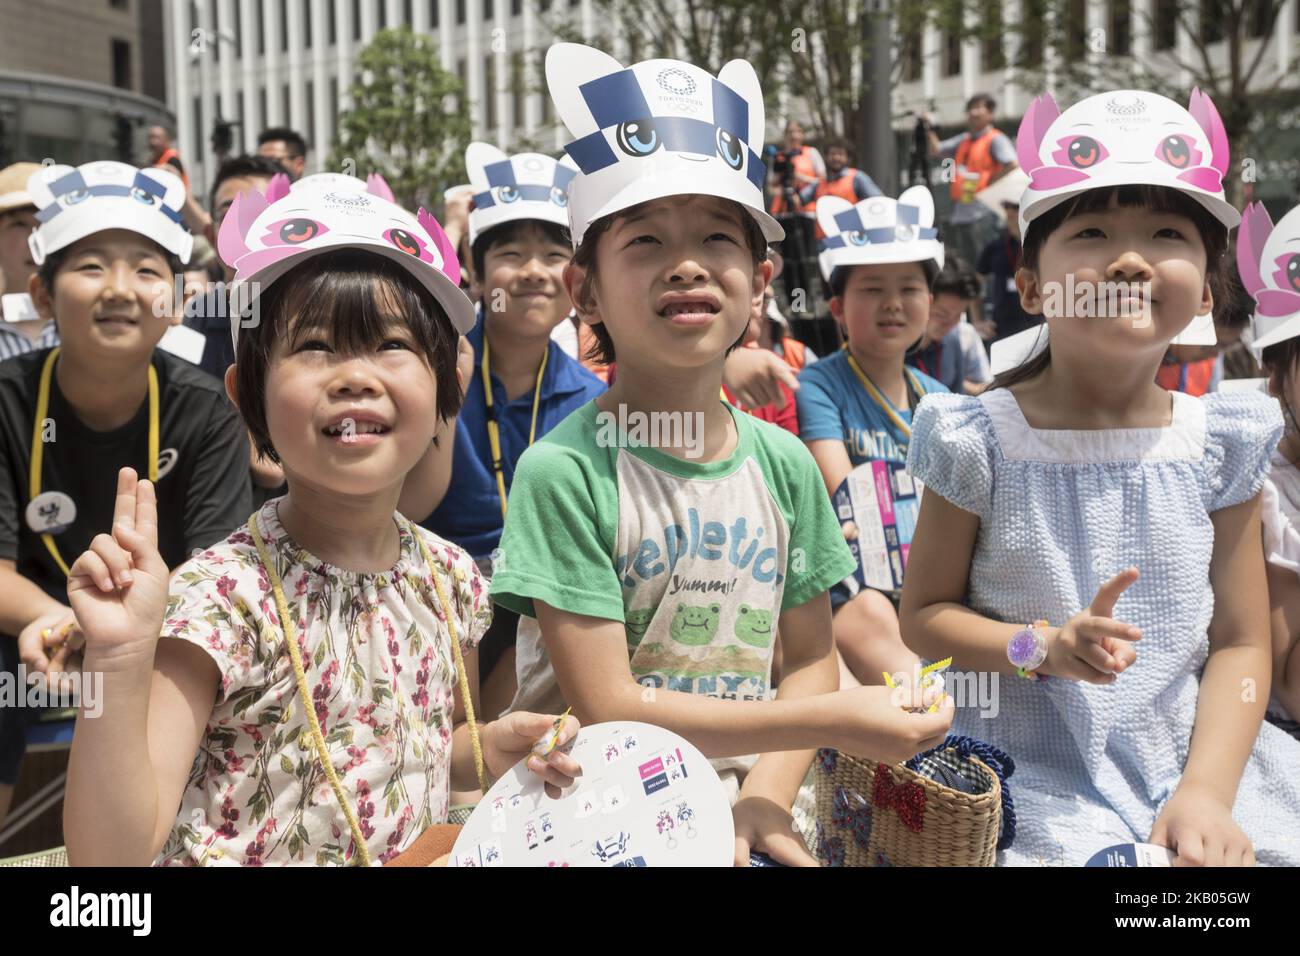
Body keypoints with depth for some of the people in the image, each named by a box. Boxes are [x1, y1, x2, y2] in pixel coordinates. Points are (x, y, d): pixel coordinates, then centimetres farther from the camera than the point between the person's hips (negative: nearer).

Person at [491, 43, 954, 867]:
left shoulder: (784, 464, 1)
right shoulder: (565, 470, -13)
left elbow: (810, 657, 7)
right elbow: (604, 708, -15)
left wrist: (766, 798, -10)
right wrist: (835, 721, -14)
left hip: (736, 814, 3)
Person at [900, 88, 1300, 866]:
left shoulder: (1219, 446, 0)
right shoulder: (981, 441, -7)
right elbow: (923, 615, -1)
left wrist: (1206, 791, -11)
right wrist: (1044, 648, -17)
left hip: (1190, 766, 3)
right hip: (1030, 781, -2)